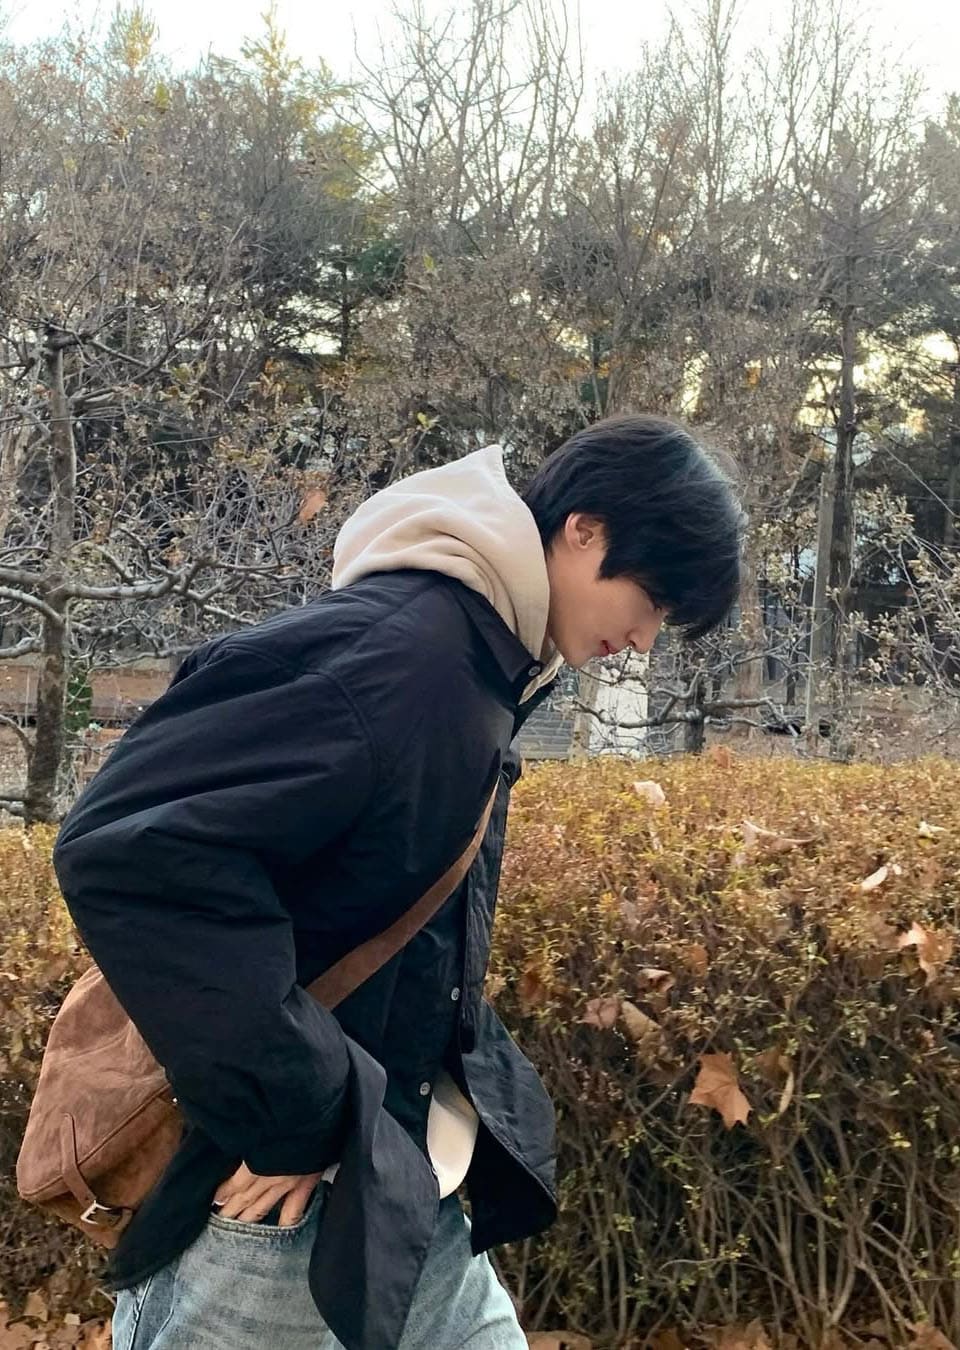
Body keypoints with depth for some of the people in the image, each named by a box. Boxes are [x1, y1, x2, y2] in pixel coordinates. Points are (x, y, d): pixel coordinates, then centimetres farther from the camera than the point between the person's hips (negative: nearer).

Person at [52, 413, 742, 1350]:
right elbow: (129, 849, -31)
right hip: (276, 1207, -9)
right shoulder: (394, 647, -23)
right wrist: (287, 1111, -26)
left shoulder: (480, 670, 7)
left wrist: (462, 1086, 5)